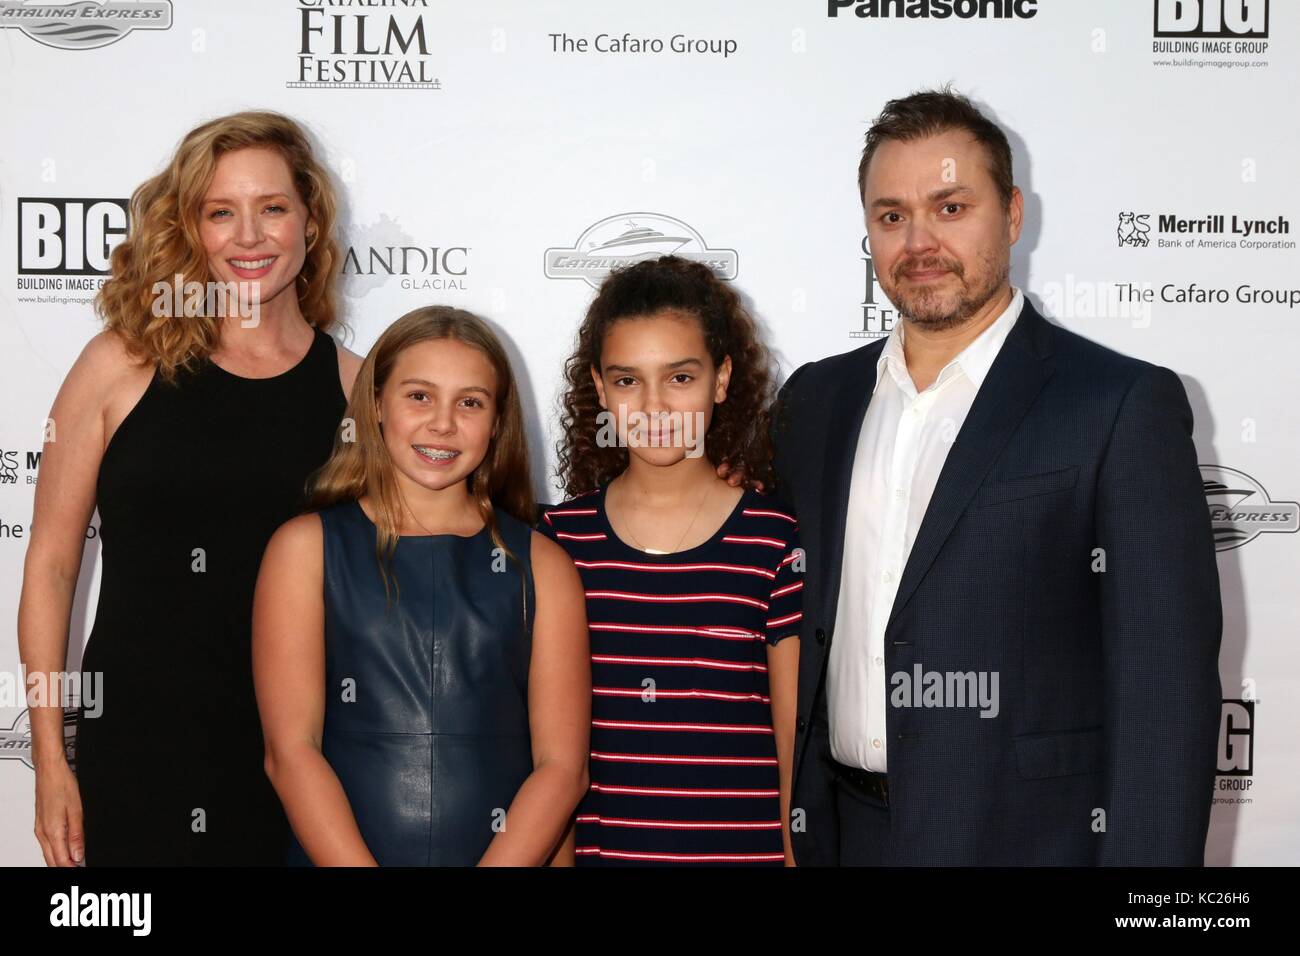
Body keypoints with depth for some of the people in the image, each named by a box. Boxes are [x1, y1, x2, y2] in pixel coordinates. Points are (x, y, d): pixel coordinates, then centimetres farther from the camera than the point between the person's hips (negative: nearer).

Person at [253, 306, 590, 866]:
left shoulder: (541, 565, 9)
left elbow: (562, 764, 4)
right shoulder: (308, 547, 7)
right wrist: (356, 862, -11)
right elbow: (289, 750, -1)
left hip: (513, 855, 0)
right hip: (340, 855, 0)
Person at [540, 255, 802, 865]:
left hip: (744, 846, -1)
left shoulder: (776, 541, -4)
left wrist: (799, 854, -3)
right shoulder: (559, 540, -1)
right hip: (595, 847, 1)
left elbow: (795, 740, 0)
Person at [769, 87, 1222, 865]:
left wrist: (1147, 854, -17)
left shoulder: (1123, 406, -10)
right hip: (838, 832, 4)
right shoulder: (816, 399, 6)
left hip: (1025, 834, -4)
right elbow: (789, 642, 10)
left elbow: (1164, 688, -12)